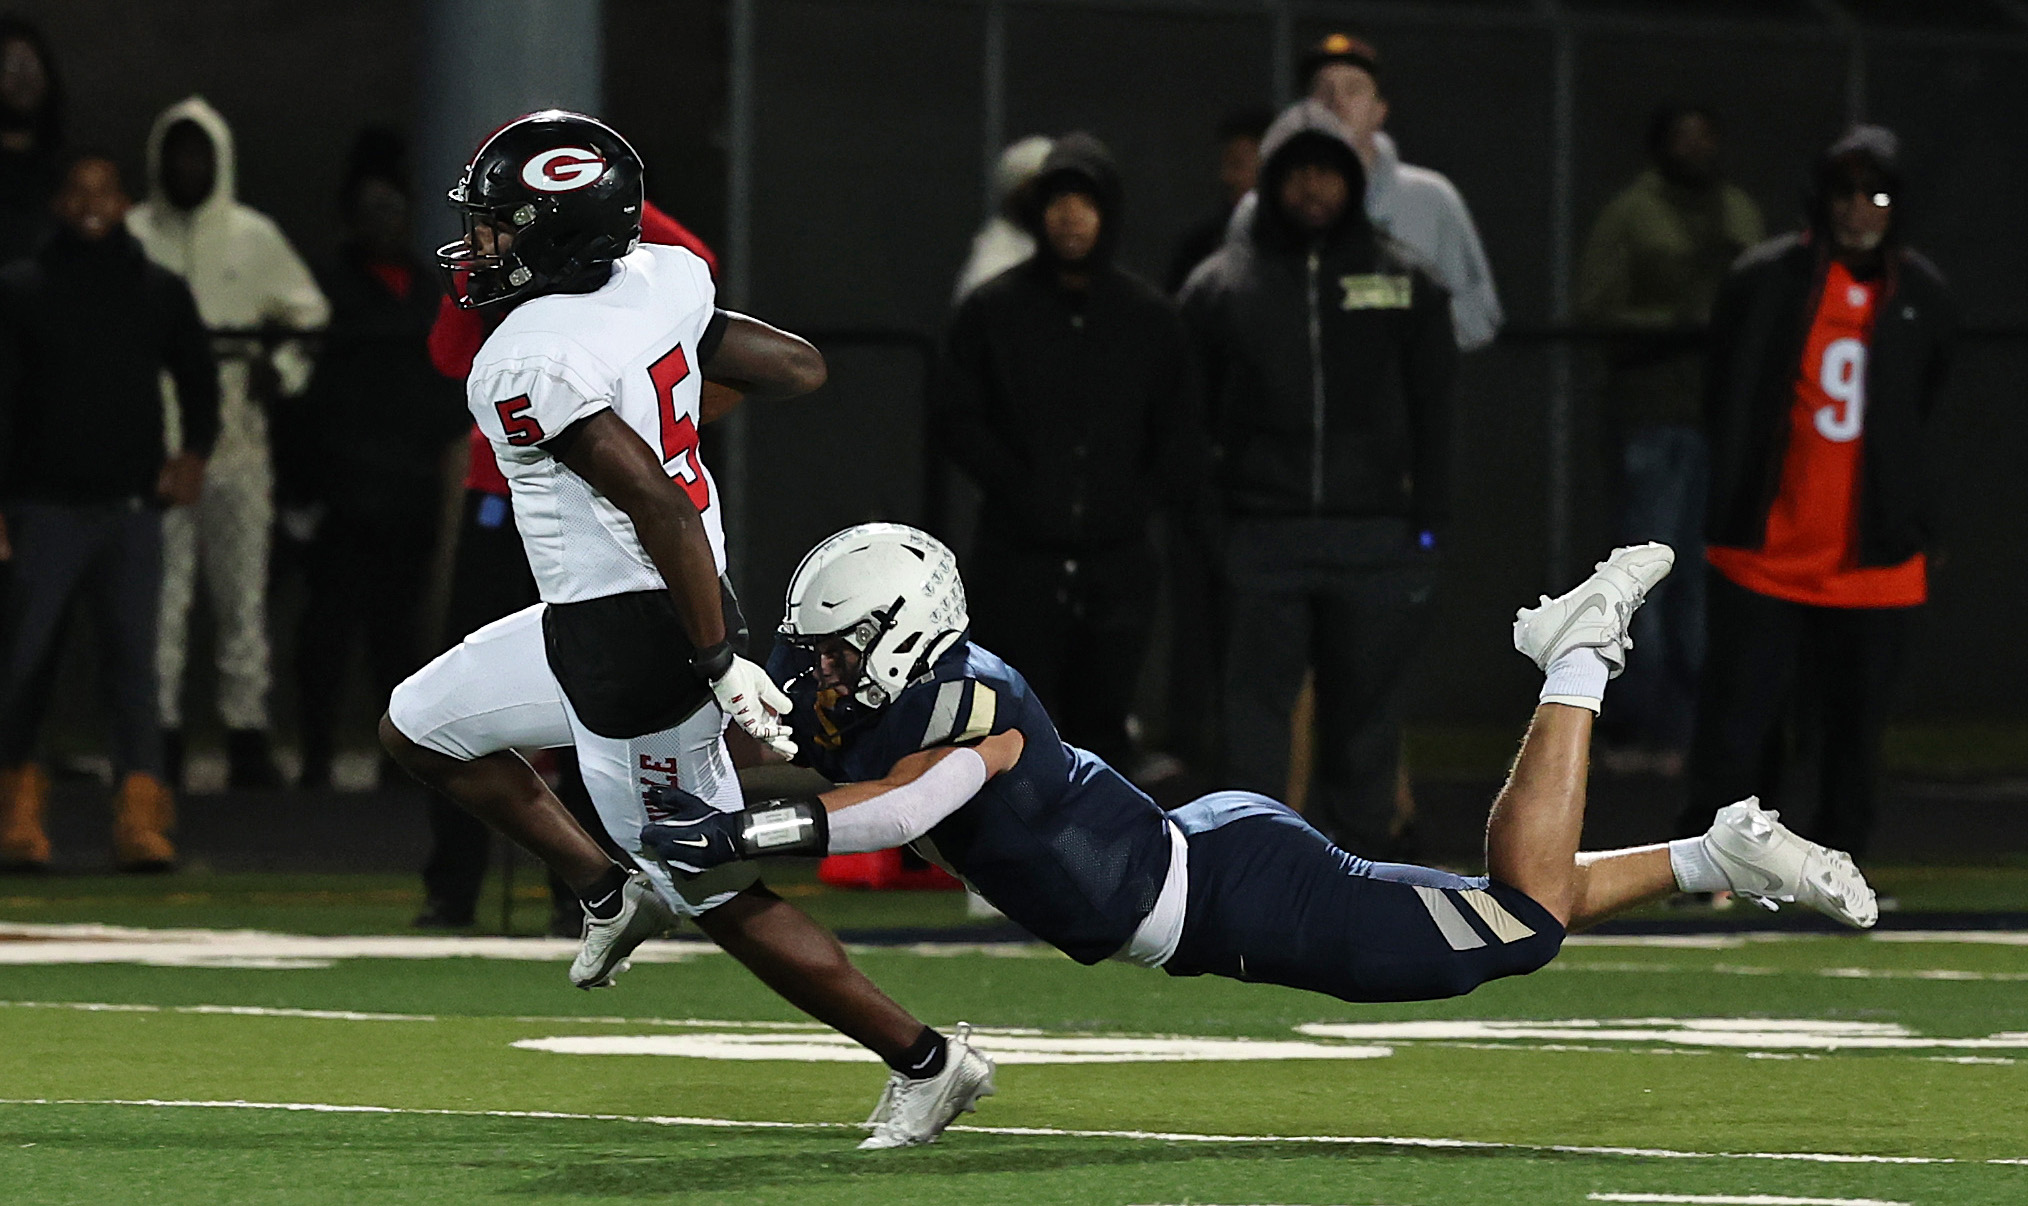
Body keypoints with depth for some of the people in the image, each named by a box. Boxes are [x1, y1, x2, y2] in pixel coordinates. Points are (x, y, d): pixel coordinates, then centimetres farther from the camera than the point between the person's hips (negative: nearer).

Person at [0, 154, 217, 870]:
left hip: (132, 508, 1)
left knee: (132, 661, -10)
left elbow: (198, 379, 20)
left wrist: (194, 451, 1)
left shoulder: (160, 294, 11)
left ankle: (141, 814, -17)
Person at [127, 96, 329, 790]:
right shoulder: (131, 237, 6)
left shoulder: (256, 238, 10)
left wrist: (282, 367, -3)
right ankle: (161, 734, -1)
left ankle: (247, 734, 3)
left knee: (244, 590, 0)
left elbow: (308, 314, 15)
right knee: (160, 592, -4)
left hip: (237, 439, 1)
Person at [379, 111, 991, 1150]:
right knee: (418, 727, 21)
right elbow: (799, 370, 6)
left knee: (720, 897, 4)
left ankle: (924, 1059, 12)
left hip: (631, 652, -9)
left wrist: (720, 664, -24)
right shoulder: (660, 283, 0)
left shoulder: (529, 363, -24)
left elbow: (659, 504, -29)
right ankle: (613, 891, 27)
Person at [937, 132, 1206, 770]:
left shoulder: (1149, 315, 8)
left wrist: (1145, 499, -2)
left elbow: (1181, 432, 11)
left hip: (1117, 565, 2)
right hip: (1019, 557, -2)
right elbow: (959, 422, 2)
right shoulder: (992, 310, 3)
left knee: (1103, 724, 5)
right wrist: (1020, 491, -8)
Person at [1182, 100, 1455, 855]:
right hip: (1263, 533, -1)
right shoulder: (1222, 285, 8)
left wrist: (1427, 523, 3)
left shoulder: (1405, 282, 10)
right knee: (1256, 708, -7)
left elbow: (1433, 411, 10)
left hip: (1376, 536, 1)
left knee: (1364, 715, 5)